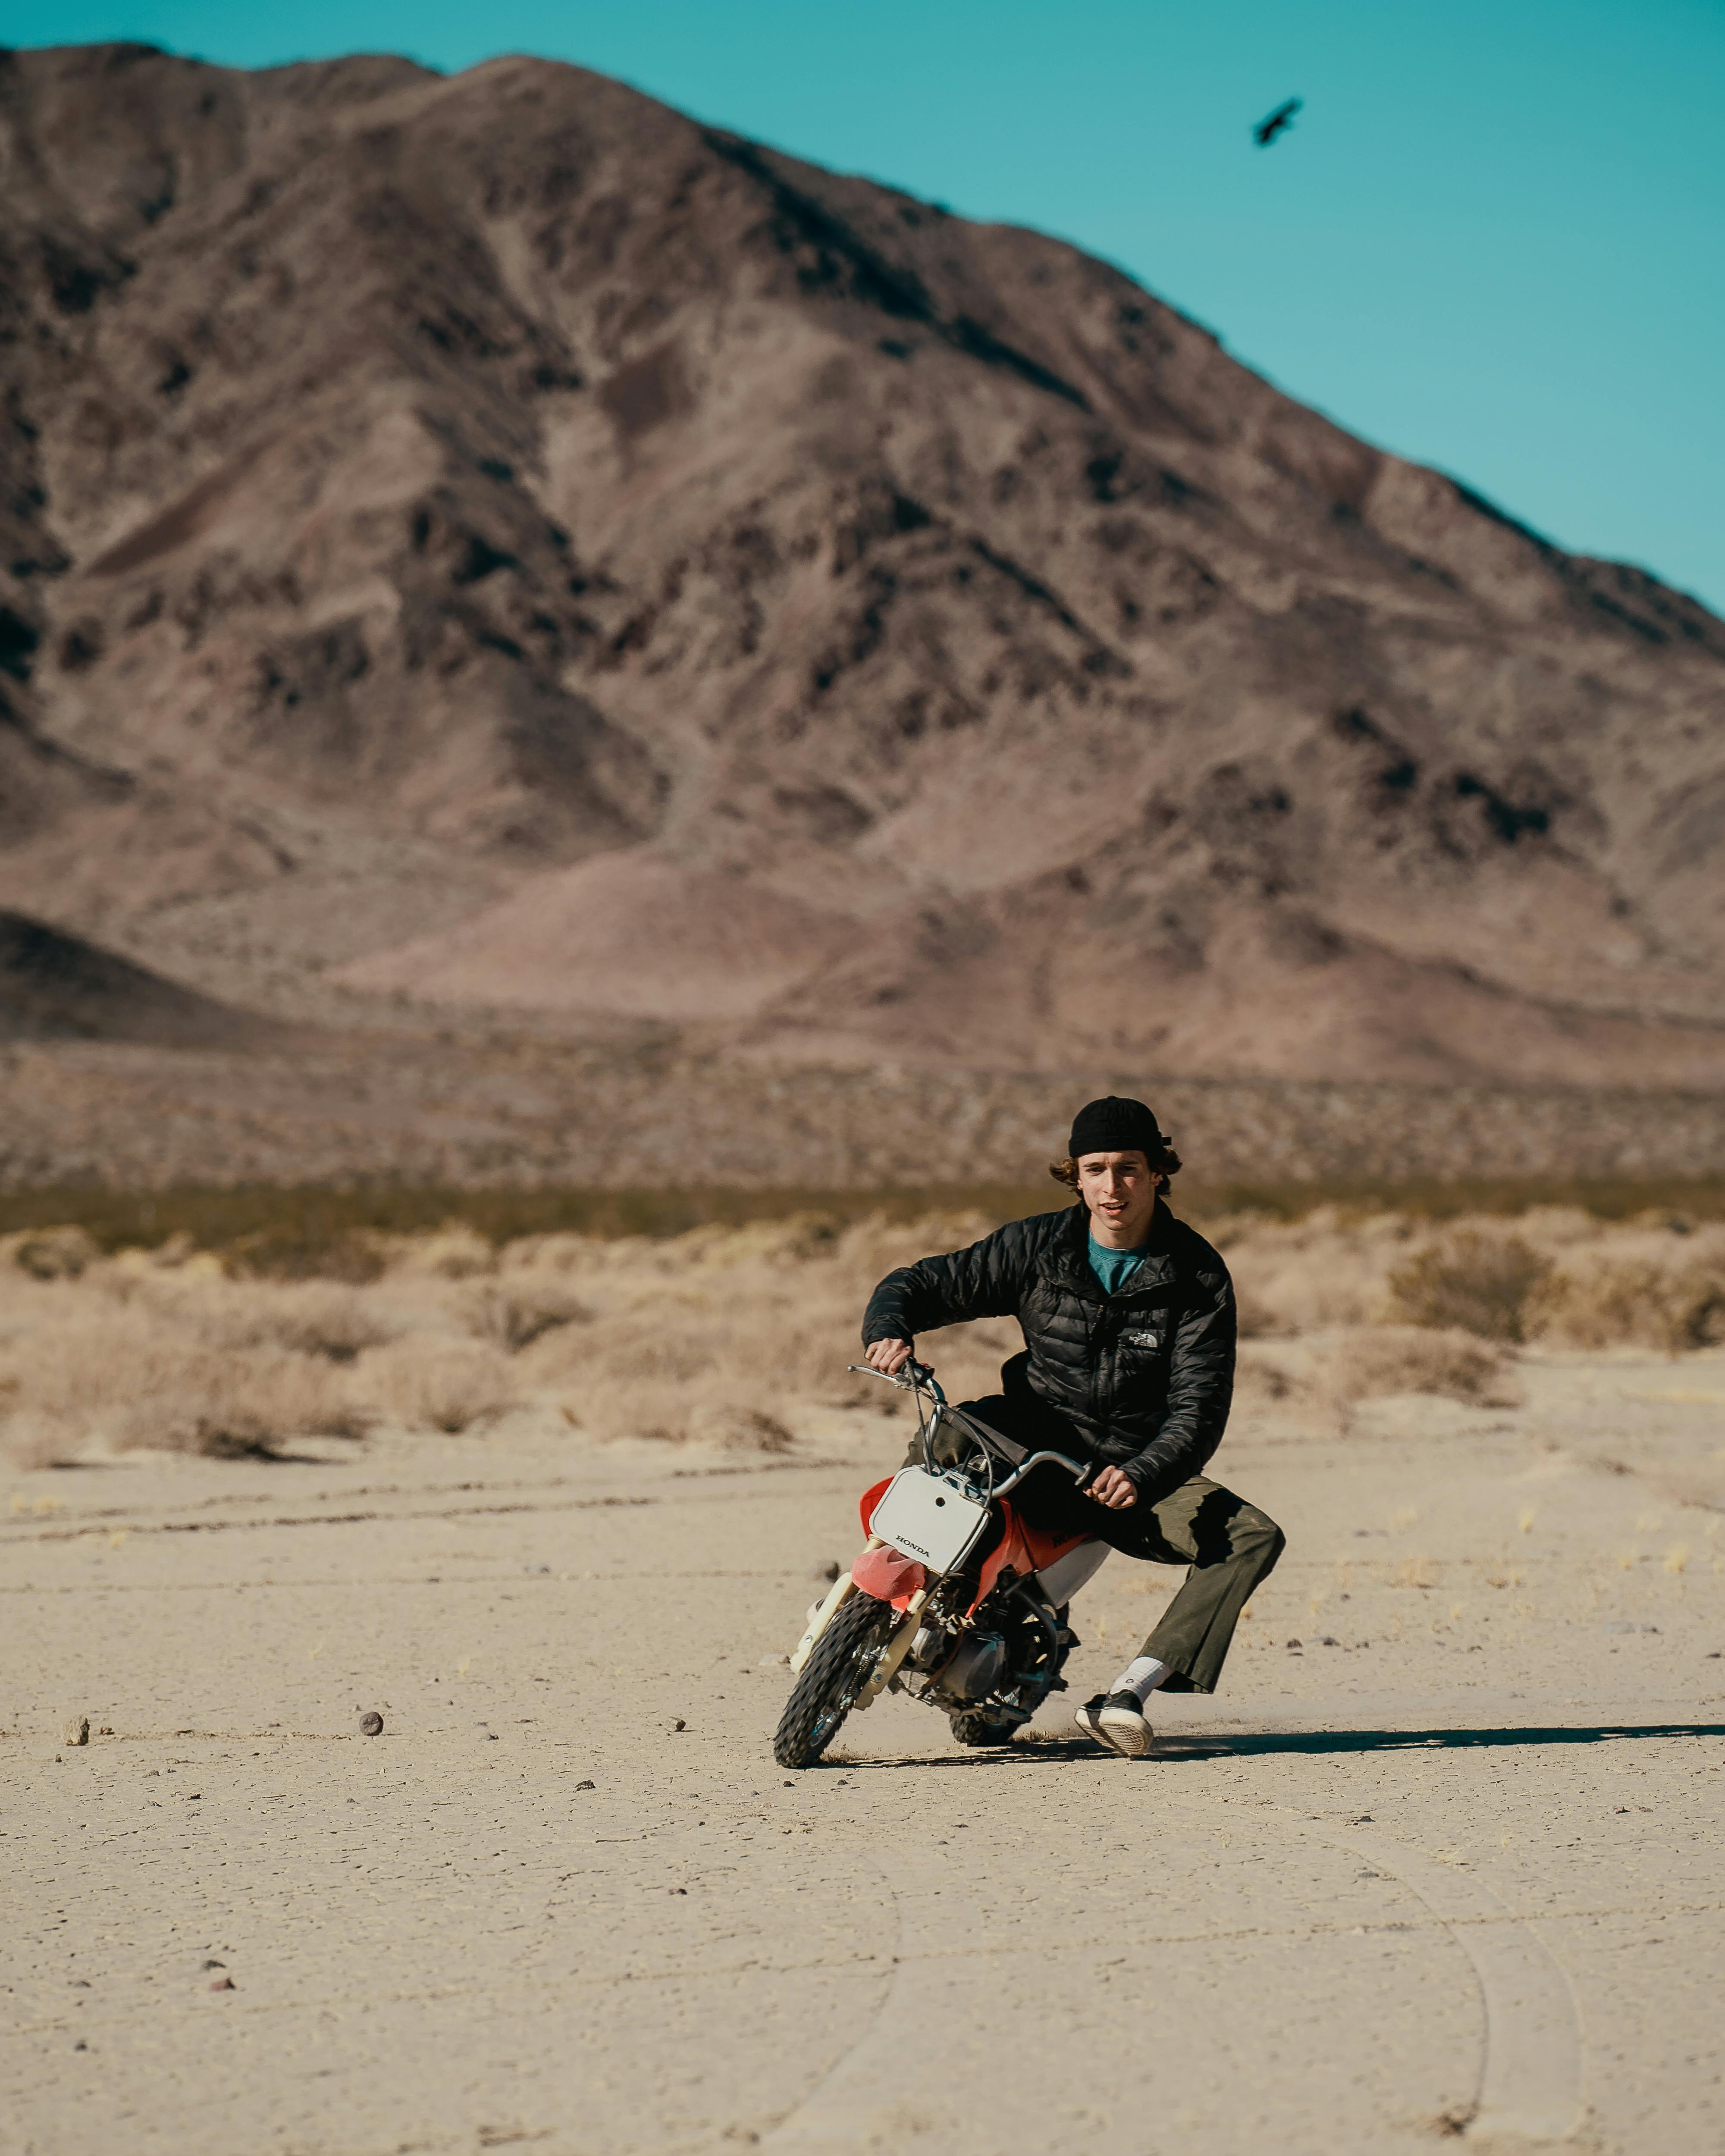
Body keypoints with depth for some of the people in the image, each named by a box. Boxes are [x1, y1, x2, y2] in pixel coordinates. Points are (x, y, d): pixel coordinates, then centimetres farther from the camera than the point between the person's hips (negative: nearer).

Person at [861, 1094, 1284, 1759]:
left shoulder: (1197, 1275, -6)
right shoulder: (1036, 1248, -1)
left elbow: (1200, 1406, -13)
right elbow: (923, 1282, 5)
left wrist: (1144, 1476, -32)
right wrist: (889, 1329, -19)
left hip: (1140, 1467, 0)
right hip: (1036, 1449, 0)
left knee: (1255, 1538, -25)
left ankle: (1131, 1688, -32)